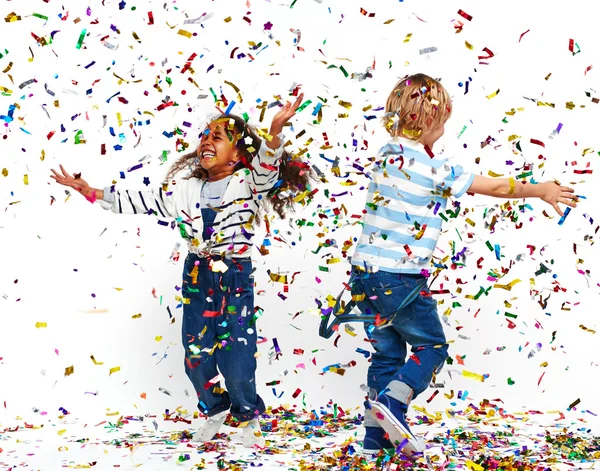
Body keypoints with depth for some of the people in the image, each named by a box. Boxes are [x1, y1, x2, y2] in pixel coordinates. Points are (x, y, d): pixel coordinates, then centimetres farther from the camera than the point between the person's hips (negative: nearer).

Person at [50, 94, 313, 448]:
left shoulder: (248, 184, -8)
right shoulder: (186, 187, 5)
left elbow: (267, 168, -28)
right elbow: (146, 202, 7)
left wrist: (275, 132, -49)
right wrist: (90, 191, 5)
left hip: (236, 279, -4)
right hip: (196, 277, 4)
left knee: (237, 360, -5)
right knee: (196, 358, 6)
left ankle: (250, 417, 24)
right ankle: (216, 409, 35)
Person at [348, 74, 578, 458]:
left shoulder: (387, 155, 6)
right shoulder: (436, 171, -14)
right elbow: (497, 187, -4)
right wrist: (541, 190, 9)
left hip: (365, 273, 7)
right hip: (401, 278, -7)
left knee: (388, 351, 16)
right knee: (432, 346, 10)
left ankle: (376, 436, 17)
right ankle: (390, 401, -10)